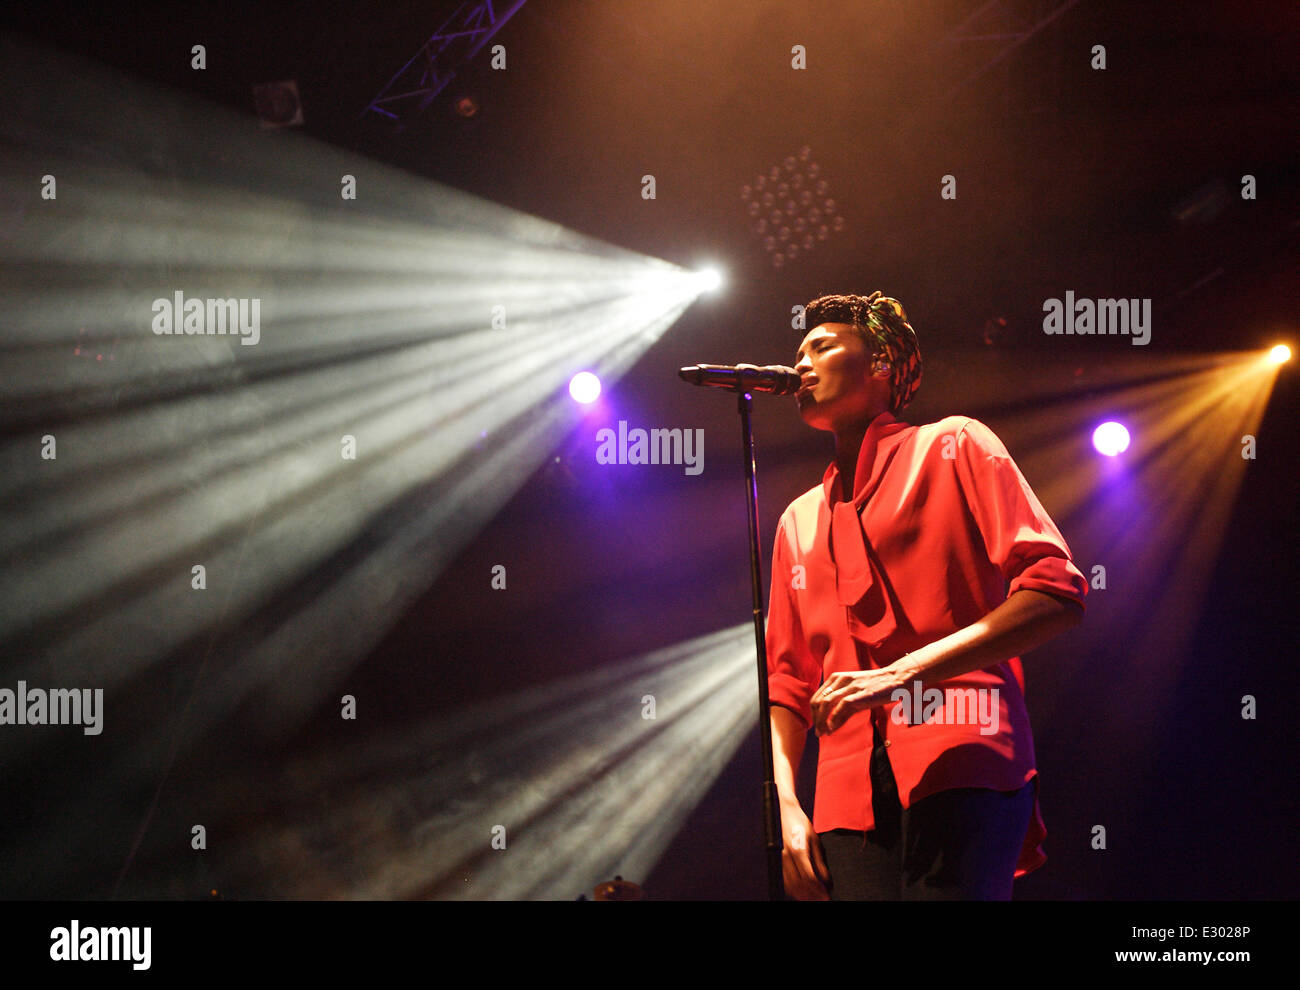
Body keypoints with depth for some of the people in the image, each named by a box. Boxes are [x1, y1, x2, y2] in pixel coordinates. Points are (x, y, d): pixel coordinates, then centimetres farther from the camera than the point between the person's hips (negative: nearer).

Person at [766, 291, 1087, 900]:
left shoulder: (951, 447, 9)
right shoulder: (798, 522, 27)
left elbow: (1057, 592, -4)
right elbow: (787, 683, 25)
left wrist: (902, 673, -13)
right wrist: (787, 805, 6)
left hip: (962, 765, -5)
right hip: (850, 798, 5)